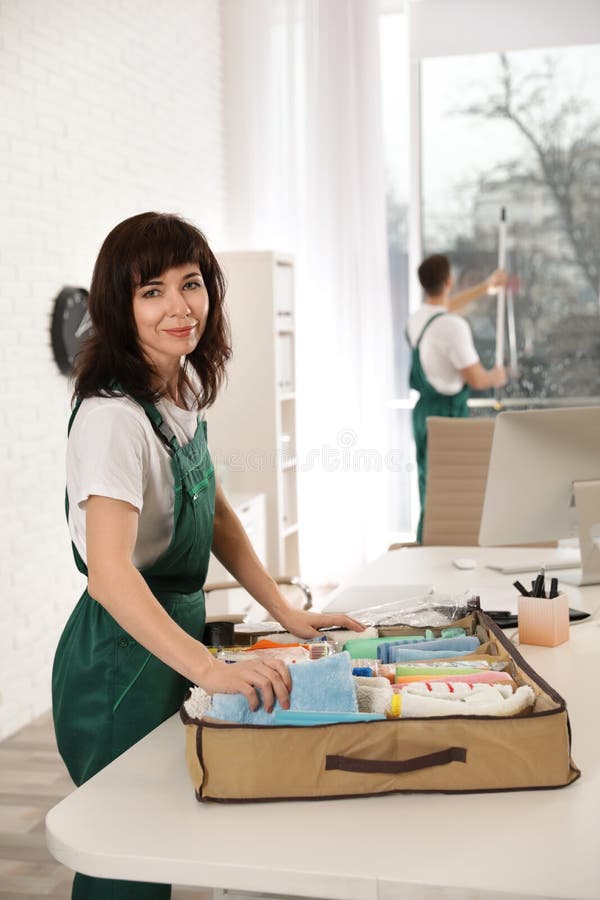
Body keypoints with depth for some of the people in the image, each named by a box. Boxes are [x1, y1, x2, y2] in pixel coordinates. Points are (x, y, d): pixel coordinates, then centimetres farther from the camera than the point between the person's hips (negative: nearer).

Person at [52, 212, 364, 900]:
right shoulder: (114, 416, -25)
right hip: (123, 653, -8)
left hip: (176, 634, 8)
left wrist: (287, 614, 6)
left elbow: (215, 514, 12)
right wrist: (210, 669, -48)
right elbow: (109, 571, -37)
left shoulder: (184, 390, 2)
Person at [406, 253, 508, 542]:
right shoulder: (453, 327, -21)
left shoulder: (416, 318, 5)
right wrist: (495, 377, 5)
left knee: (428, 484, 17)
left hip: (423, 410, 9)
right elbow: (476, 380, -19)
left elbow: (442, 307, 29)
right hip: (448, 413, -9)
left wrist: (485, 286, 40)